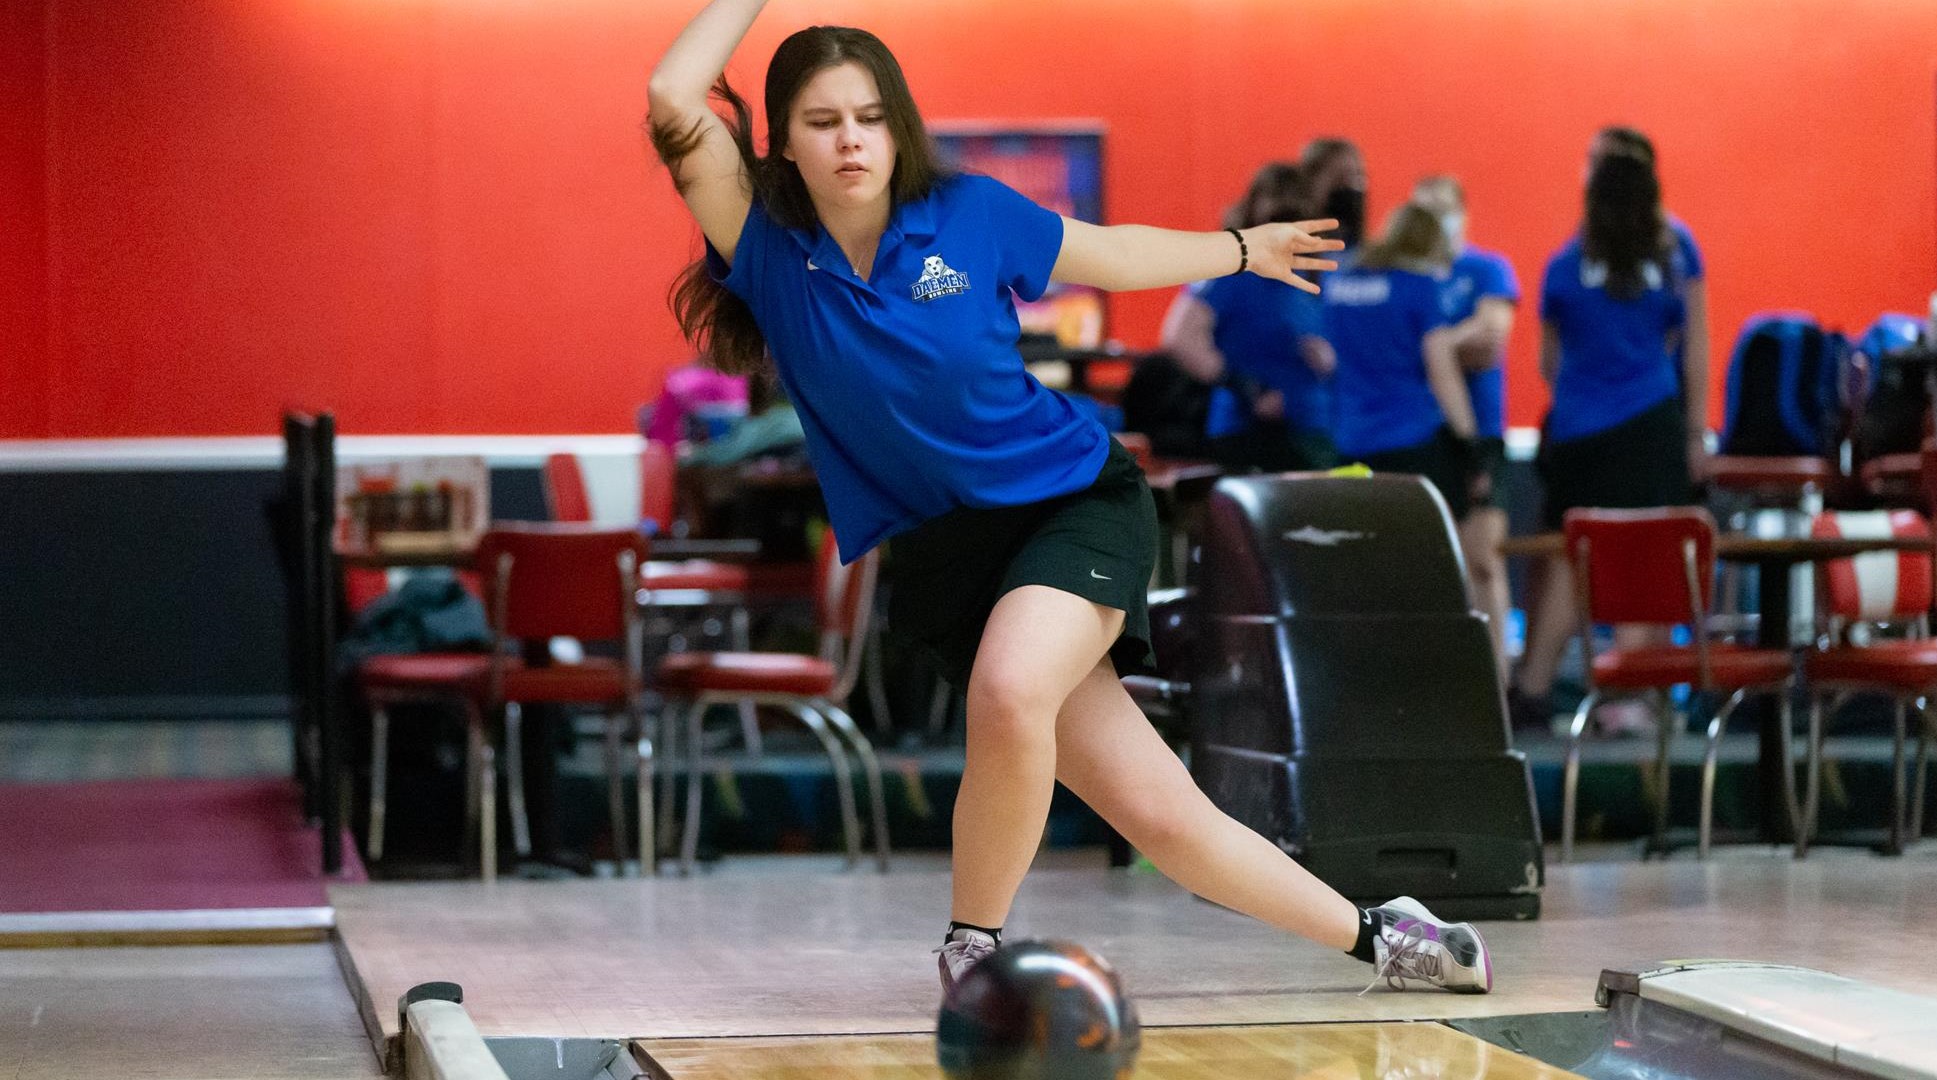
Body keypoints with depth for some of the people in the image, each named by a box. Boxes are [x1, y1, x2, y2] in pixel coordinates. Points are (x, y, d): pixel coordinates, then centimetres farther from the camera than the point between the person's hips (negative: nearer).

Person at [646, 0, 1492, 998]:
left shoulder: (968, 214, -5)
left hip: (1075, 498, -1)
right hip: (946, 557, 1)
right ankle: (1374, 935, 15)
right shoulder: (770, 250, -8)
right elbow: (673, 101, -21)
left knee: (1009, 689, -33)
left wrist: (1242, 250, 25)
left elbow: (1111, 254, 14)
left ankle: (973, 942, -10)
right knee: (1157, 811, -4)